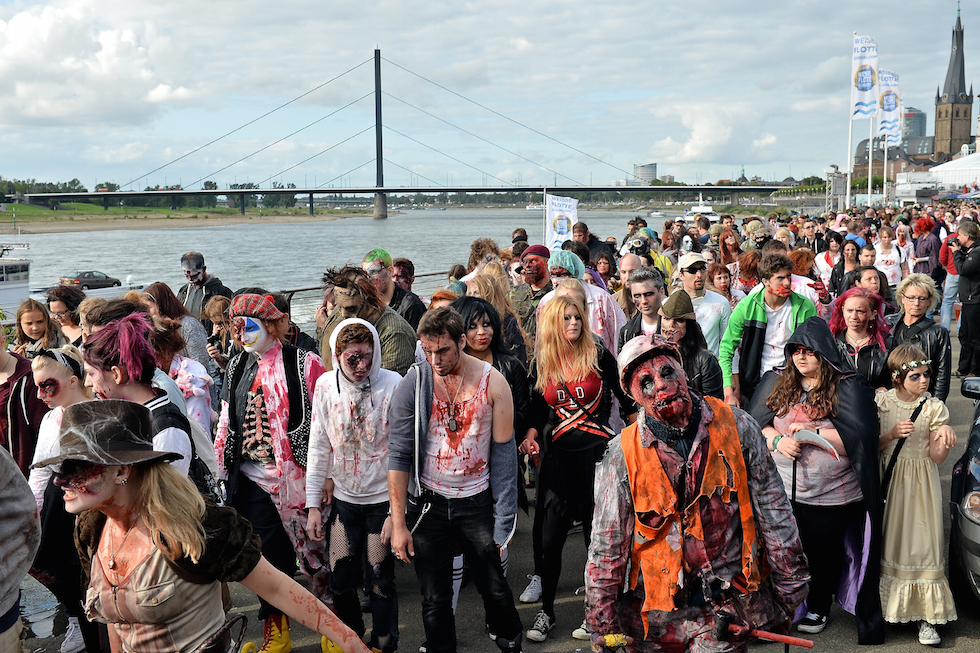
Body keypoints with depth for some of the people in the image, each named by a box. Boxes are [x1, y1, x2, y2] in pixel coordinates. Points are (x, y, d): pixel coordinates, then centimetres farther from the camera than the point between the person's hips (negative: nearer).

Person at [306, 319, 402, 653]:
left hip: (383, 499, -3)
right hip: (343, 499, 3)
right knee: (340, 581, 9)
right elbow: (319, 447, 4)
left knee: (380, 582, 5)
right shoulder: (325, 386, -4)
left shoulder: (393, 384, -14)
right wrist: (313, 505, 4)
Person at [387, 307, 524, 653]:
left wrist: (503, 520, -5)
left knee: (494, 588, 9)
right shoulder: (414, 383, -10)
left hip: (476, 501, 0)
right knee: (434, 598, 8)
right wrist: (398, 523, -10)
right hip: (428, 502, 0)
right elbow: (398, 455, -8)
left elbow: (503, 453, -3)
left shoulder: (492, 382, -8)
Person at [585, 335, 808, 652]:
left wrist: (789, 590, 6)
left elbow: (773, 510, 2)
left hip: (731, 600, 0)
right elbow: (606, 548, -3)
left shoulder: (736, 427, -6)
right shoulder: (622, 455, -9)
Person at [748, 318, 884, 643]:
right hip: (782, 491, 3)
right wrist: (777, 440, -18)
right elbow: (755, 421, 0)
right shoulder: (776, 381, 4)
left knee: (823, 552, 13)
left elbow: (860, 438, -16)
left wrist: (814, 434, -20)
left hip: (830, 494, -3)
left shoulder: (848, 387, -8)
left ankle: (818, 608, 35)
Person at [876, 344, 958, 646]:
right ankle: (885, 604, 21)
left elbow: (937, 457, -5)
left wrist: (944, 438, -26)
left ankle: (926, 618, 0)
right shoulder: (881, 402, -1)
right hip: (889, 480, 1)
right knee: (888, 543, 7)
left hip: (921, 483, -1)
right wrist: (892, 434, -16)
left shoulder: (934, 407, -4)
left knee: (922, 544, -4)